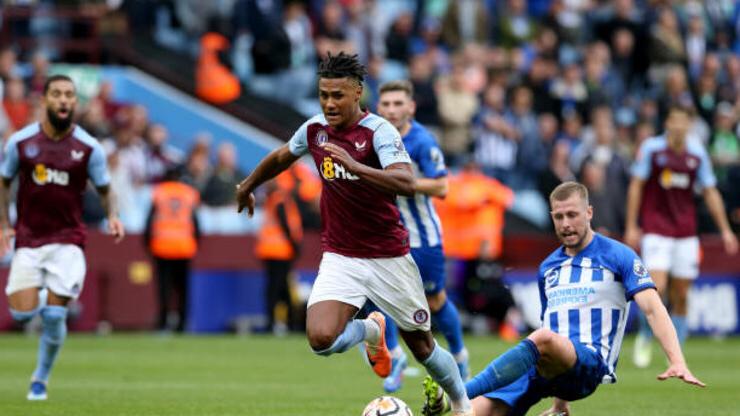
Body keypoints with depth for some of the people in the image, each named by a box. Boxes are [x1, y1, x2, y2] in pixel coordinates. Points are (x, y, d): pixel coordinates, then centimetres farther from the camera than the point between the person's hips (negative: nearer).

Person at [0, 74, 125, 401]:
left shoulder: (89, 148, -3)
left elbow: (104, 189, 8)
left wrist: (112, 216, -12)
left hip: (67, 240, -1)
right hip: (28, 239, 1)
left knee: (54, 317, -7)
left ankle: (41, 379, 14)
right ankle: (40, 297, 26)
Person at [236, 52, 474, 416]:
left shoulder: (379, 131, -16)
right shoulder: (314, 129, 0)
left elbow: (406, 183, -33)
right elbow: (281, 157, 23)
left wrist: (354, 166, -44)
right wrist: (247, 186, 37)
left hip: (389, 257, -3)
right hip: (340, 258, 3)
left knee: (421, 346, 7)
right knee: (321, 338, -20)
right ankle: (370, 331, 15)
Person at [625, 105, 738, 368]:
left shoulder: (697, 154, 3)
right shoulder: (651, 148, -5)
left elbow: (710, 192, 10)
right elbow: (636, 186, -1)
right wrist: (631, 226, -5)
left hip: (686, 232, 3)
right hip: (656, 230, -3)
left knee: (681, 297, 2)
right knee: (656, 289, -17)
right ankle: (644, 338, 7)